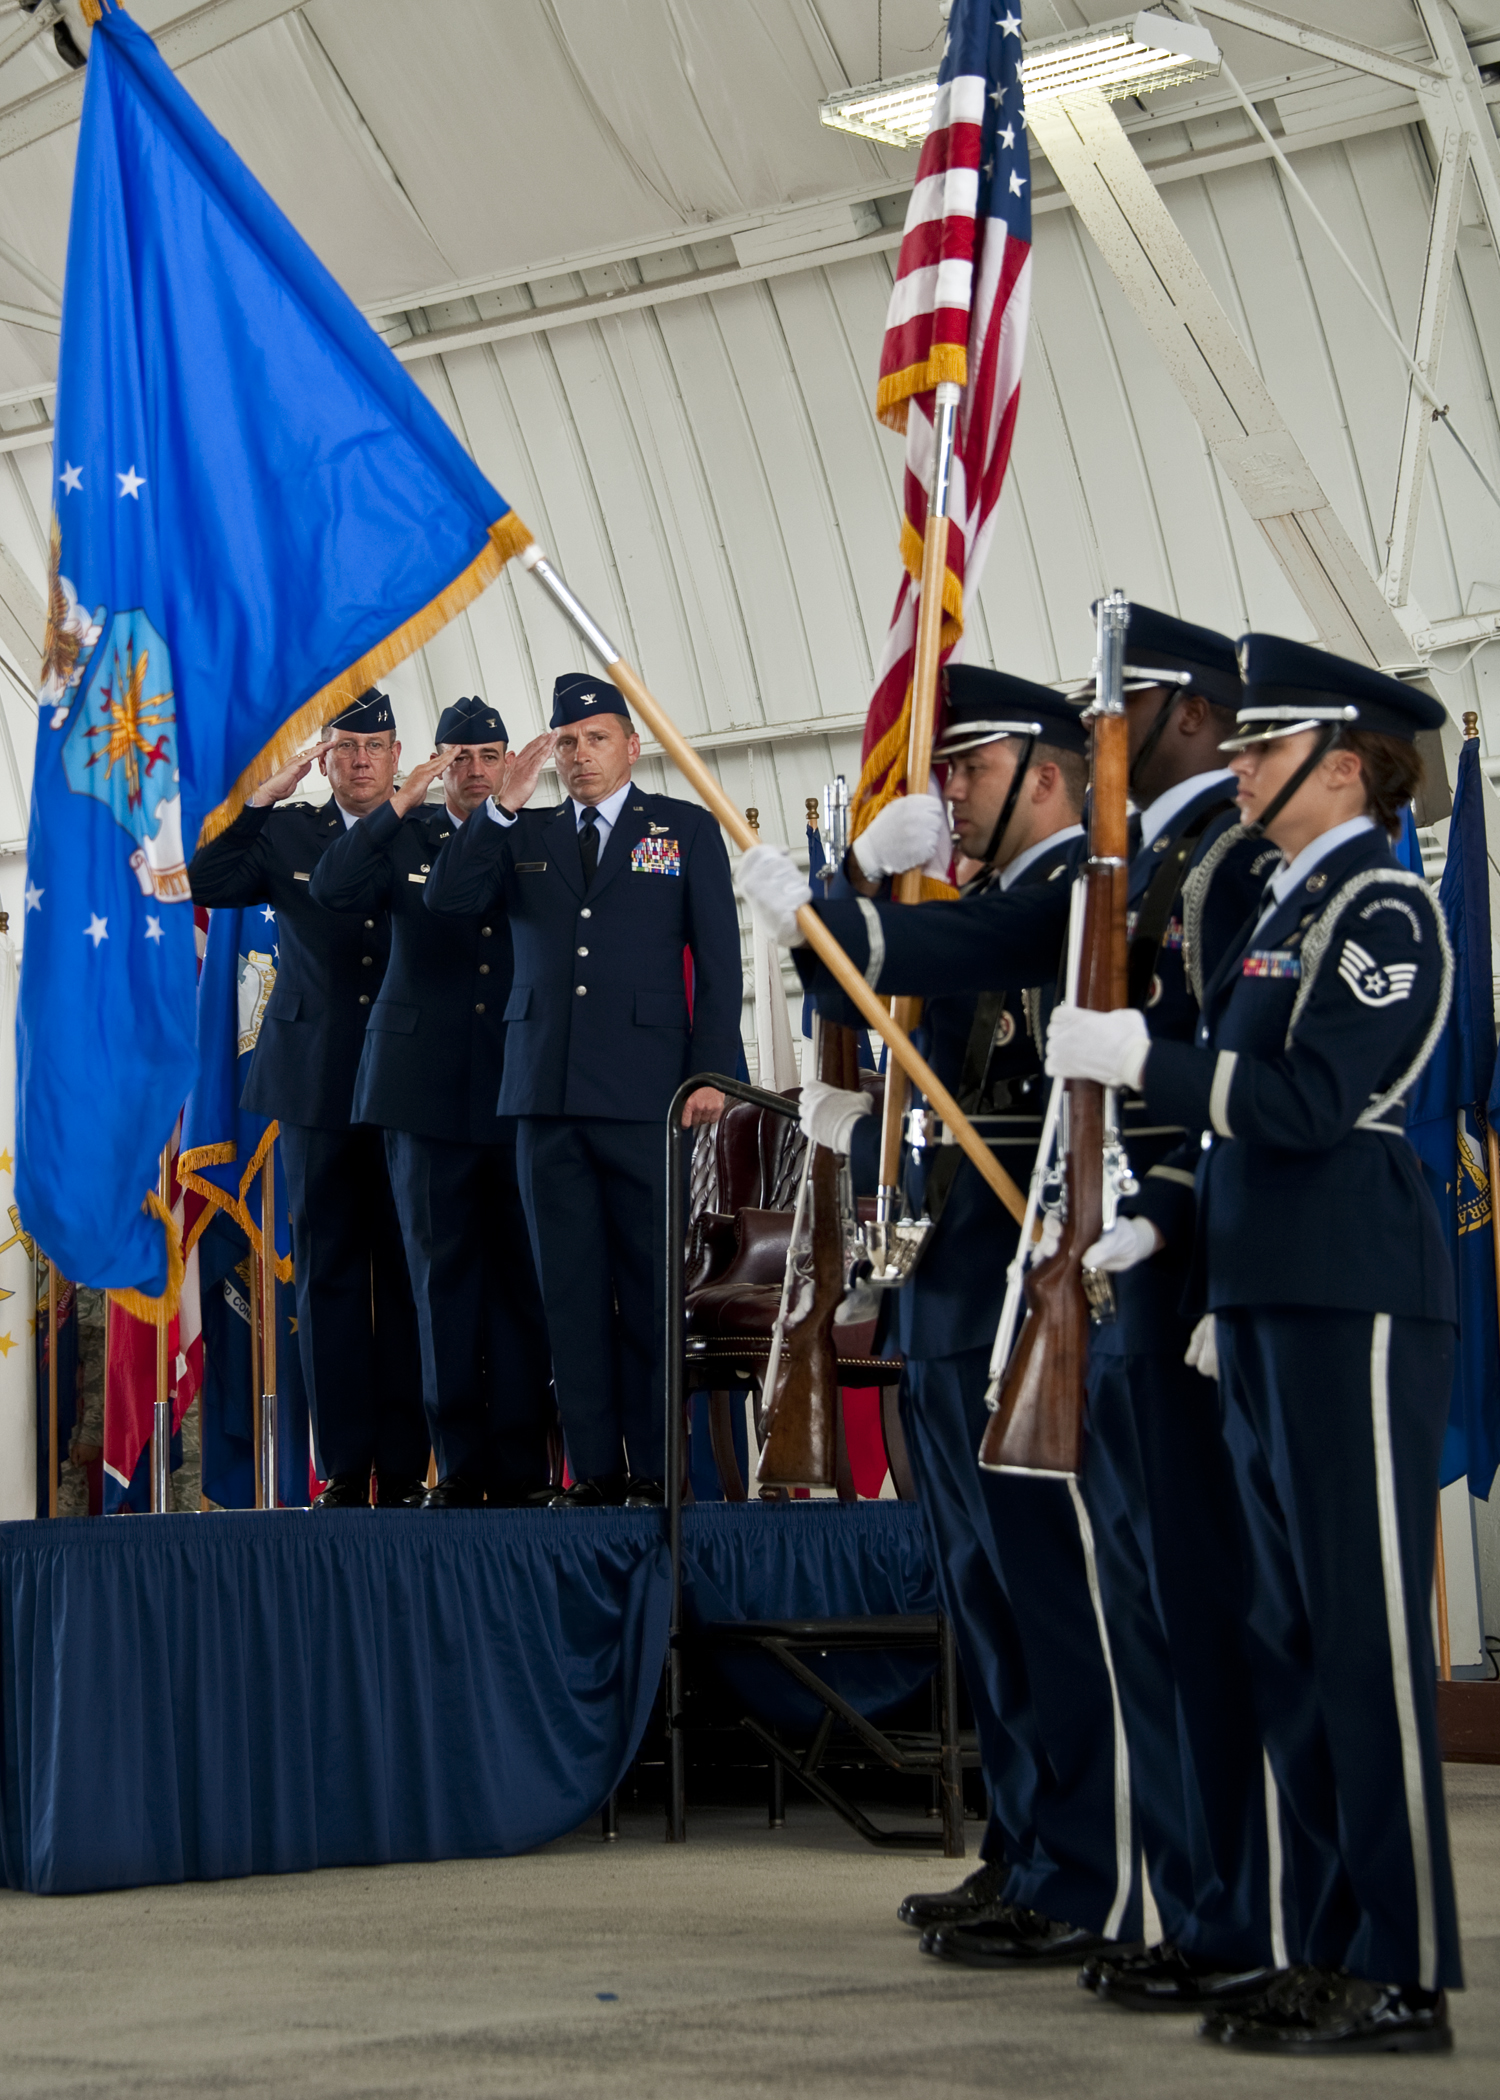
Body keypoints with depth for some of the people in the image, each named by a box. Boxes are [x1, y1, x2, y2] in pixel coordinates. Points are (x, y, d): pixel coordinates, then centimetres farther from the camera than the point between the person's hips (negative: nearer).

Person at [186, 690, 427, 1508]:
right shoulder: (286, 835, 9)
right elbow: (201, 885, -4)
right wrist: (264, 797, -9)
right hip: (316, 1086, 1)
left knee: (408, 1273, 0)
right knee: (328, 1273, 2)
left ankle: (405, 1469, 4)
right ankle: (343, 1469, 5)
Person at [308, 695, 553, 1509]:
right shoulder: (404, 838, 9)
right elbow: (329, 888, -8)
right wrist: (401, 803, -13)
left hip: (520, 1089, 0)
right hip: (427, 1090, 0)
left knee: (521, 1273, -1)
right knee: (442, 1273, 2)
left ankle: (519, 1464, 3)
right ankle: (458, 1464, 6)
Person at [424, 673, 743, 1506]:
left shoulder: (686, 829, 8)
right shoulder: (523, 837, 16)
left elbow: (718, 958, 4)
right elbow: (445, 897, 1)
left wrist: (712, 1073, -6)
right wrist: (501, 805, -9)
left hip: (645, 1094, -3)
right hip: (547, 1094, 3)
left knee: (652, 1287, -1)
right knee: (570, 1290, 3)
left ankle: (658, 1469, 4)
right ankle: (594, 1468, 8)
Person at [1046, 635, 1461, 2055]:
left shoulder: (1383, 907, -9)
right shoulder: (1287, 907, 19)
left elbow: (1309, 1106, -20)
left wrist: (1135, 1059, -18)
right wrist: (1226, 1298, 21)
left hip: (1354, 1311, -10)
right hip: (1272, 1308, 10)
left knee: (1365, 1634, -7)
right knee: (1290, 1639, 11)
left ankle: (1405, 1976, -2)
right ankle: (1334, 1948, 19)